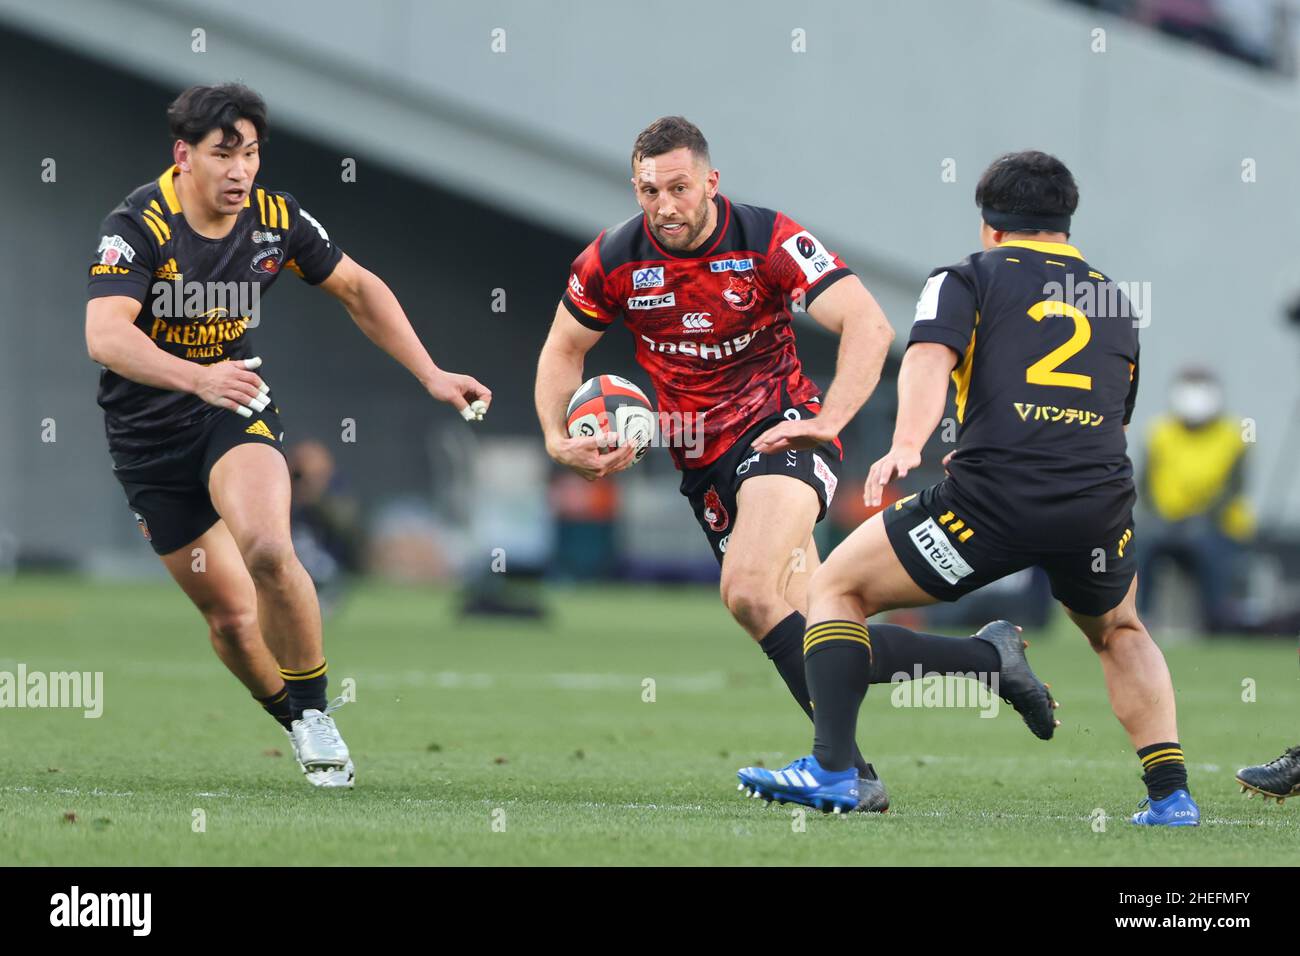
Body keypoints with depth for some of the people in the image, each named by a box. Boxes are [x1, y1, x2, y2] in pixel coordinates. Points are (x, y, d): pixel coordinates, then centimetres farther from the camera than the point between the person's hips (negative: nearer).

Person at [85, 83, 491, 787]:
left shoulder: (276, 219, -7)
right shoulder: (140, 225, -21)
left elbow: (357, 288, 10)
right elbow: (105, 337, -35)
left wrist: (431, 376, 4)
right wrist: (198, 378, -50)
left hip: (235, 408, 1)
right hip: (147, 431, -1)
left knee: (268, 550, -28)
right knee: (228, 612, 0)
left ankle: (315, 711, -10)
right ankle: (298, 726, 26)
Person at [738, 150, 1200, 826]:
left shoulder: (970, 277, 13)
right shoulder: (1115, 304, 26)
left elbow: (931, 354, -7)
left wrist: (907, 443, -24)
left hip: (992, 501, -4)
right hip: (1102, 504, 4)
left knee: (835, 591, 14)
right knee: (1121, 636, 35)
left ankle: (831, 770, -4)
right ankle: (1170, 793, 18)